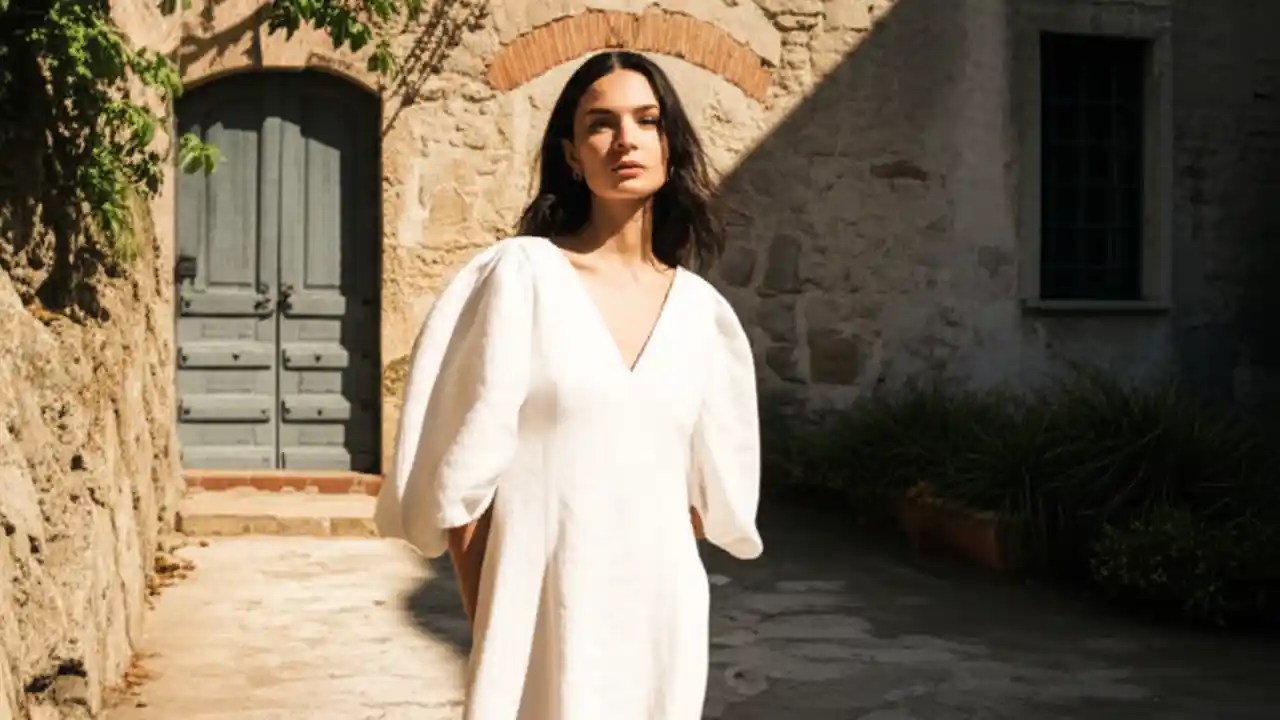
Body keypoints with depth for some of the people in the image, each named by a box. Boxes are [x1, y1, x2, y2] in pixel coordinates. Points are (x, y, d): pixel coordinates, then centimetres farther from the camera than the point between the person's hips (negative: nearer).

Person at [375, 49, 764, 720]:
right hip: (546, 610, -4)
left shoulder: (700, 309, 7)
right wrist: (489, 627, -5)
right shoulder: (519, 274, -5)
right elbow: (459, 471, -7)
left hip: (663, 609, 4)